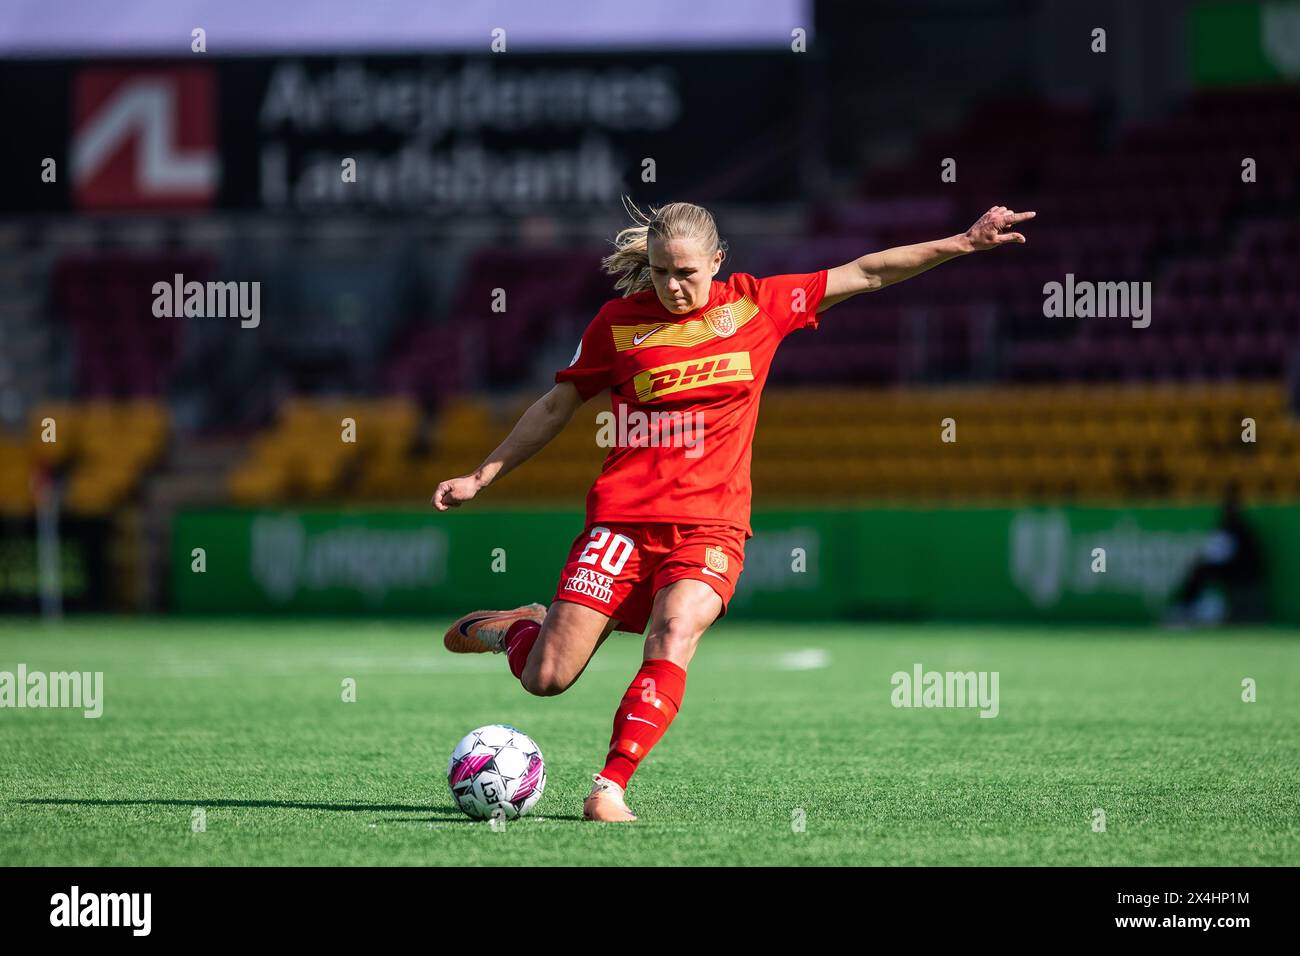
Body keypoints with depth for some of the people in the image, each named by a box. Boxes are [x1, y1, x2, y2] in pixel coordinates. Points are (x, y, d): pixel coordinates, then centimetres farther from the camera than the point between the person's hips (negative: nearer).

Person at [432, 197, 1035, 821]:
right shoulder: (619, 320, 4)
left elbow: (866, 274, 9)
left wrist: (962, 243, 4)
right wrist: (479, 478, 12)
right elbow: (556, 407, 15)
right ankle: (515, 628, 29)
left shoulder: (755, 305, 5)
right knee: (545, 680, -6)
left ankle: (610, 789, -28)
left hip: (709, 526, 0)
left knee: (675, 635, -30)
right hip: (622, 518, 0)